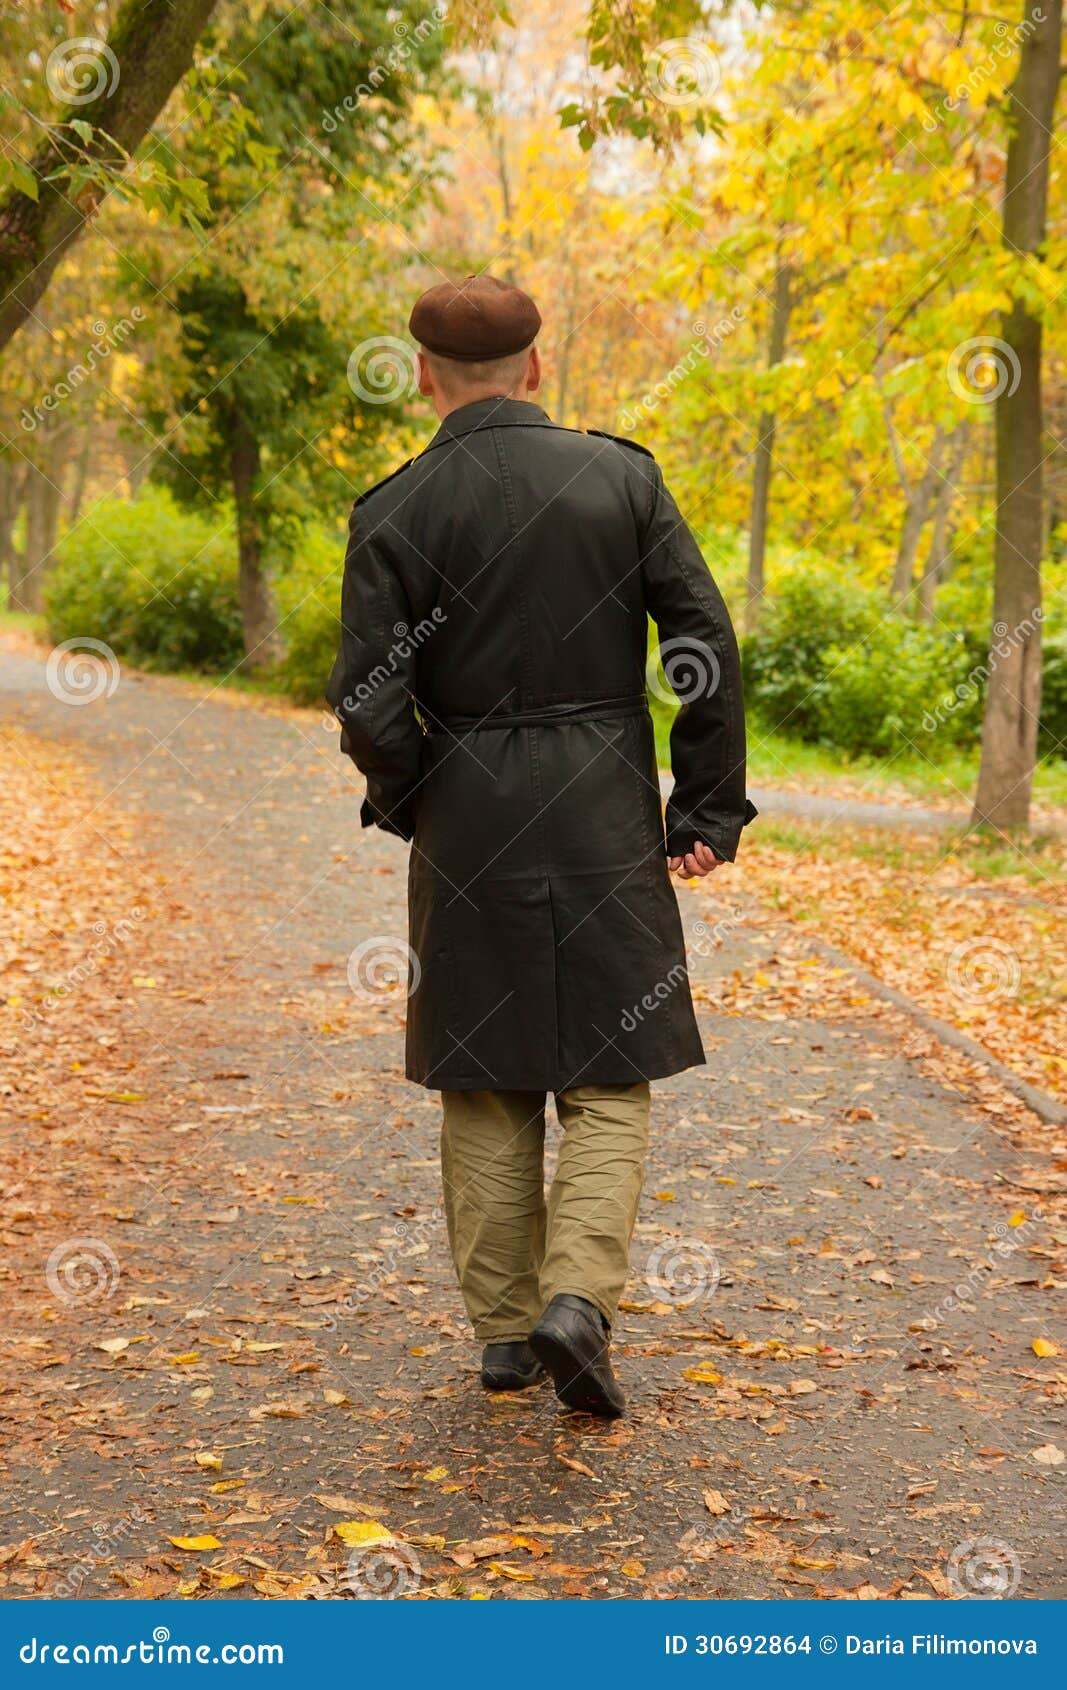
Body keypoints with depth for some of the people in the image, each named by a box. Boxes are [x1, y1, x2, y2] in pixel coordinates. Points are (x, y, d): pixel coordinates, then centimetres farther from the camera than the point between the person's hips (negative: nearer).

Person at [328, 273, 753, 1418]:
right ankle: (576, 1301, -10)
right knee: (606, 1084, 8)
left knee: (487, 1086, 12)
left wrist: (406, 801, 11)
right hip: (606, 817, 0)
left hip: (466, 821, 0)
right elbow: (708, 644, -5)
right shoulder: (623, 476, -1)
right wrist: (708, 810, 2)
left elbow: (368, 704, -8)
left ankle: (504, 1329, 18)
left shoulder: (394, 513, -5)